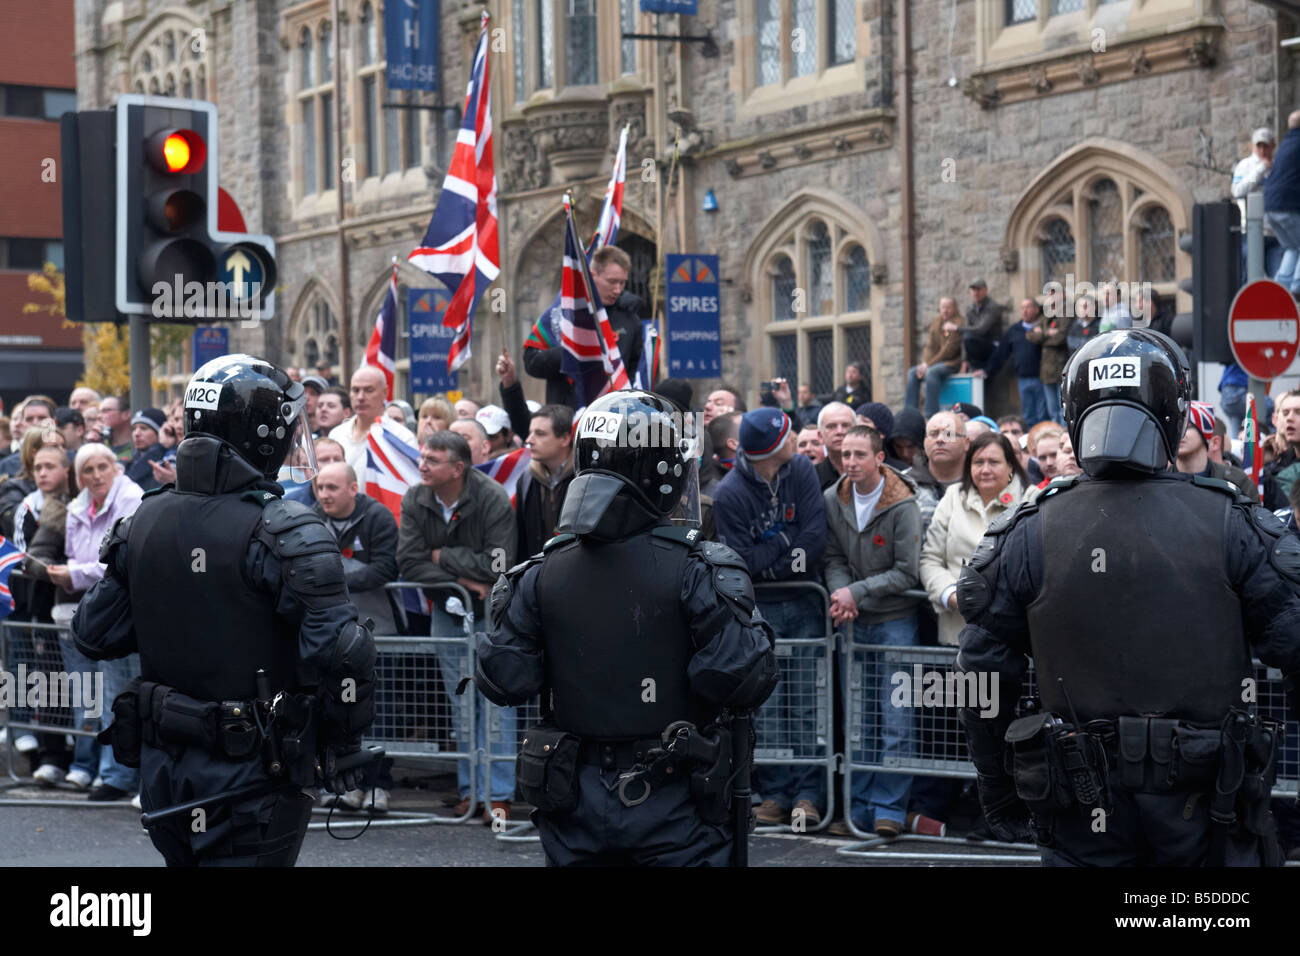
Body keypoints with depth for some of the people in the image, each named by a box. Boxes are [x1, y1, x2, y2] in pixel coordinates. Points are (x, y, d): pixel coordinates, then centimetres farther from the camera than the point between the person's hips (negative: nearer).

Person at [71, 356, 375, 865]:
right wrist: (342, 747, -10)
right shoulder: (282, 533, -18)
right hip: (251, 780, -6)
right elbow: (340, 652, -25)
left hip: (163, 768, 6)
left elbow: (93, 633, 9)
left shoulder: (144, 520, 3)